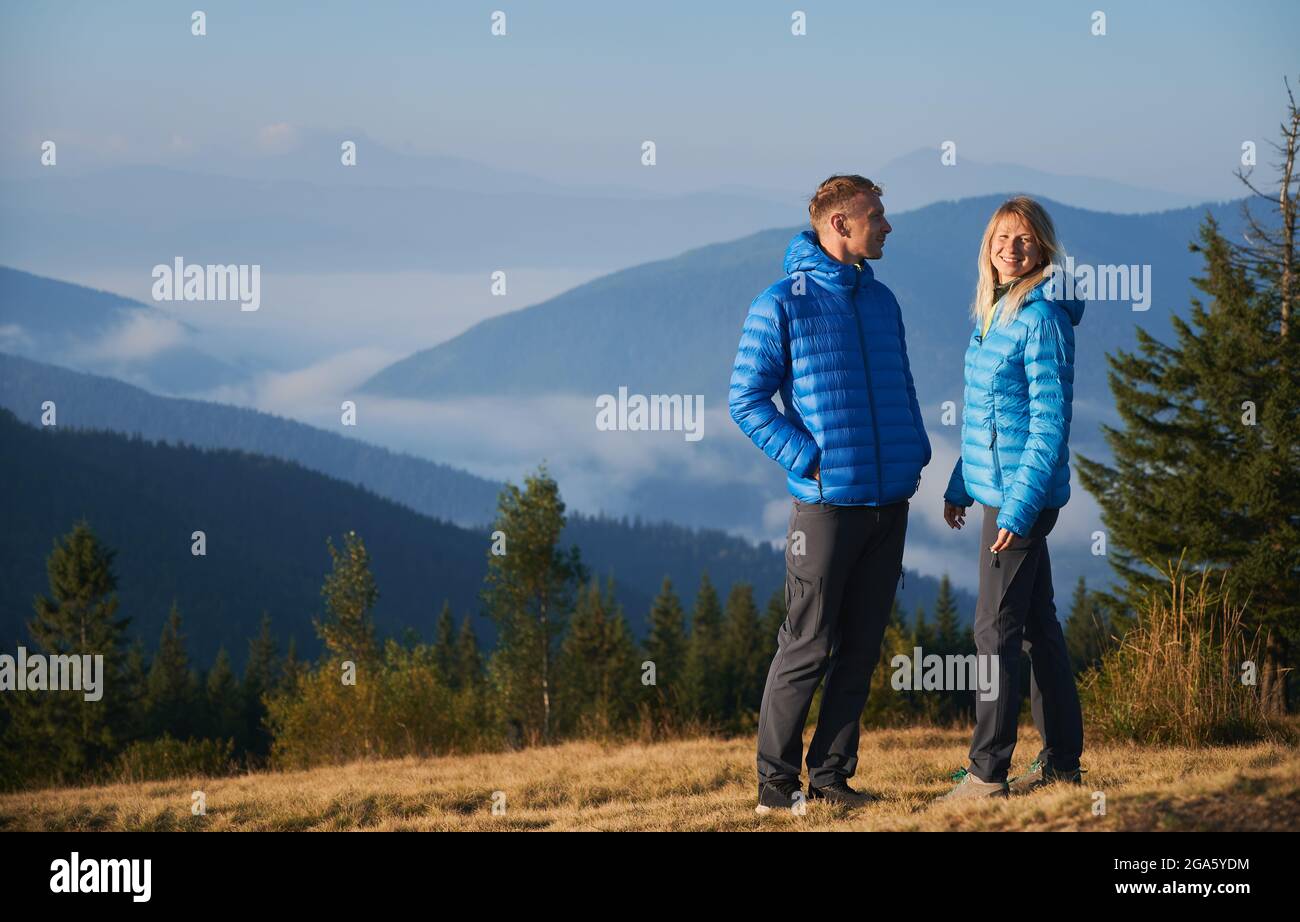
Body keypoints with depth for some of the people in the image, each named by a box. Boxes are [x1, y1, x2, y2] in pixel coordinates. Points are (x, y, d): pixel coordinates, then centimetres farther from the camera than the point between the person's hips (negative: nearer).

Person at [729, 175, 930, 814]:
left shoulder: (880, 300, 14)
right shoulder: (782, 304, -5)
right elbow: (747, 402, -6)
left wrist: (915, 454, 7)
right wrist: (809, 460, -14)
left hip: (890, 498, 6)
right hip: (828, 499, -6)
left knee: (861, 647, 7)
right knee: (807, 647, -4)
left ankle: (831, 773, 14)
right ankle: (776, 779, 4)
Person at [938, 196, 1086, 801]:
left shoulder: (1041, 319, -15)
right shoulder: (993, 313, 13)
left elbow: (1049, 421, -18)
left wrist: (1019, 505, -22)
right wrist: (961, 485, 22)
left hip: (1023, 493, -9)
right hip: (998, 489, 9)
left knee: (995, 628, -7)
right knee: (1036, 624, 13)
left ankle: (988, 772, -4)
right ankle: (1061, 762, 19)